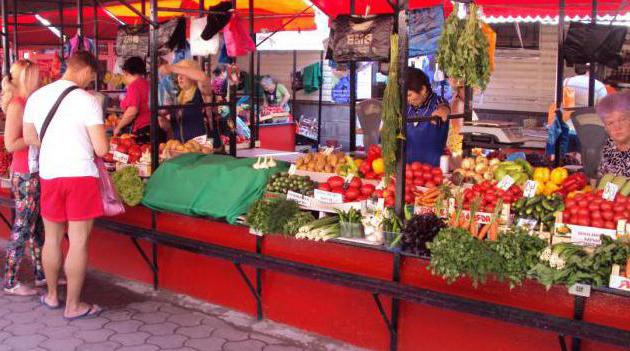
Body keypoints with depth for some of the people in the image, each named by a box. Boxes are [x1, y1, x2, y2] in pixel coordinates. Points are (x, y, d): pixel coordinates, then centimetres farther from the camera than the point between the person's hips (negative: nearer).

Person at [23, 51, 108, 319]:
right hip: (80, 175, -5)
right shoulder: (87, 100, -12)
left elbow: (29, 139, 17)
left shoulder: (36, 97, 5)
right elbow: (101, 149, -13)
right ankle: (73, 306, 9)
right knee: (78, 242, 2)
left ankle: (52, 295, 32)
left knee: (52, 237, 18)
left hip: (49, 174, 5)